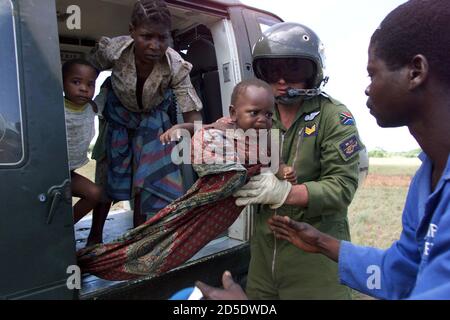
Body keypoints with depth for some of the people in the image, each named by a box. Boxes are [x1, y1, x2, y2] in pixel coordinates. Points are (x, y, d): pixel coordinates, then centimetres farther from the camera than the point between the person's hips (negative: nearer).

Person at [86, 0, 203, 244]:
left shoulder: (176, 66, -34)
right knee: (107, 178, 7)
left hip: (153, 120, 0)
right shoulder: (113, 50, -32)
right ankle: (95, 237, 28)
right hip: (119, 116, 0)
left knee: (148, 181, 3)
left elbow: (191, 114, -32)